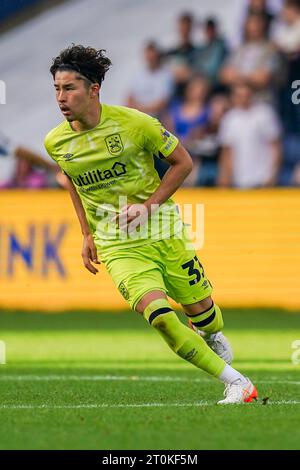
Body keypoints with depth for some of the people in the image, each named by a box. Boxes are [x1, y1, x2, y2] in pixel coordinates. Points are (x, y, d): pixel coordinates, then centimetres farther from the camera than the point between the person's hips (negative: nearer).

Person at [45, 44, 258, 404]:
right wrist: (87, 234, 14)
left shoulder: (133, 122, -15)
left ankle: (213, 337, 50)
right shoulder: (55, 142, -5)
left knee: (199, 310, 10)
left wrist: (147, 205, -13)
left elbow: (182, 162, -3)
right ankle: (235, 382, -13)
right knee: (158, 315, -21)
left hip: (163, 232, 0)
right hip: (117, 246, 0)